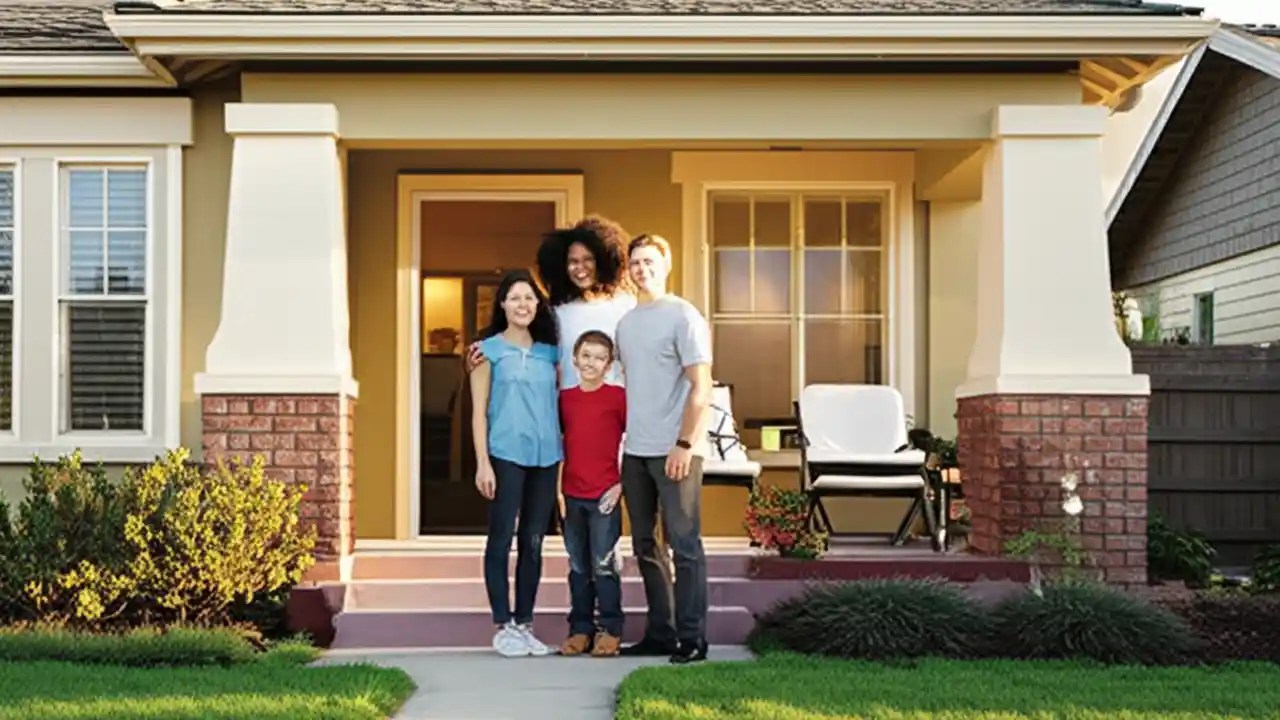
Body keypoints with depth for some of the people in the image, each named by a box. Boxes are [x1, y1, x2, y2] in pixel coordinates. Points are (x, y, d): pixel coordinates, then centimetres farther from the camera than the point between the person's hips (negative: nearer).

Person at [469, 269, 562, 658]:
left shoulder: (550, 352, 13)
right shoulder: (489, 349, 2)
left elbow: (559, 402, 16)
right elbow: (479, 410, -2)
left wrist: (565, 453, 7)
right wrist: (482, 462, -9)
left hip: (546, 456, 4)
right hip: (506, 454, -4)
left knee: (533, 542, 7)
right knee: (501, 540, -2)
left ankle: (525, 625, 14)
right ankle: (503, 627, 4)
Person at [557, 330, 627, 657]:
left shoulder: (617, 397, -4)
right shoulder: (564, 398, 8)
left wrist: (622, 483, -7)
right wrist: (557, 487, 5)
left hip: (604, 495, -4)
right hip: (571, 495, 4)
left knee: (603, 566, -1)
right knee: (578, 567, 10)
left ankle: (611, 630, 8)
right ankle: (580, 629, 17)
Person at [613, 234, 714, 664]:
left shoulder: (684, 317, -6)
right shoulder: (626, 322, 14)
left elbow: (701, 388, -11)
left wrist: (685, 444, -17)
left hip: (675, 450, -7)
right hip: (635, 451, 7)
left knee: (684, 543, -4)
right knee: (645, 544, 10)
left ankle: (692, 637, 2)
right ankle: (660, 633, 19)